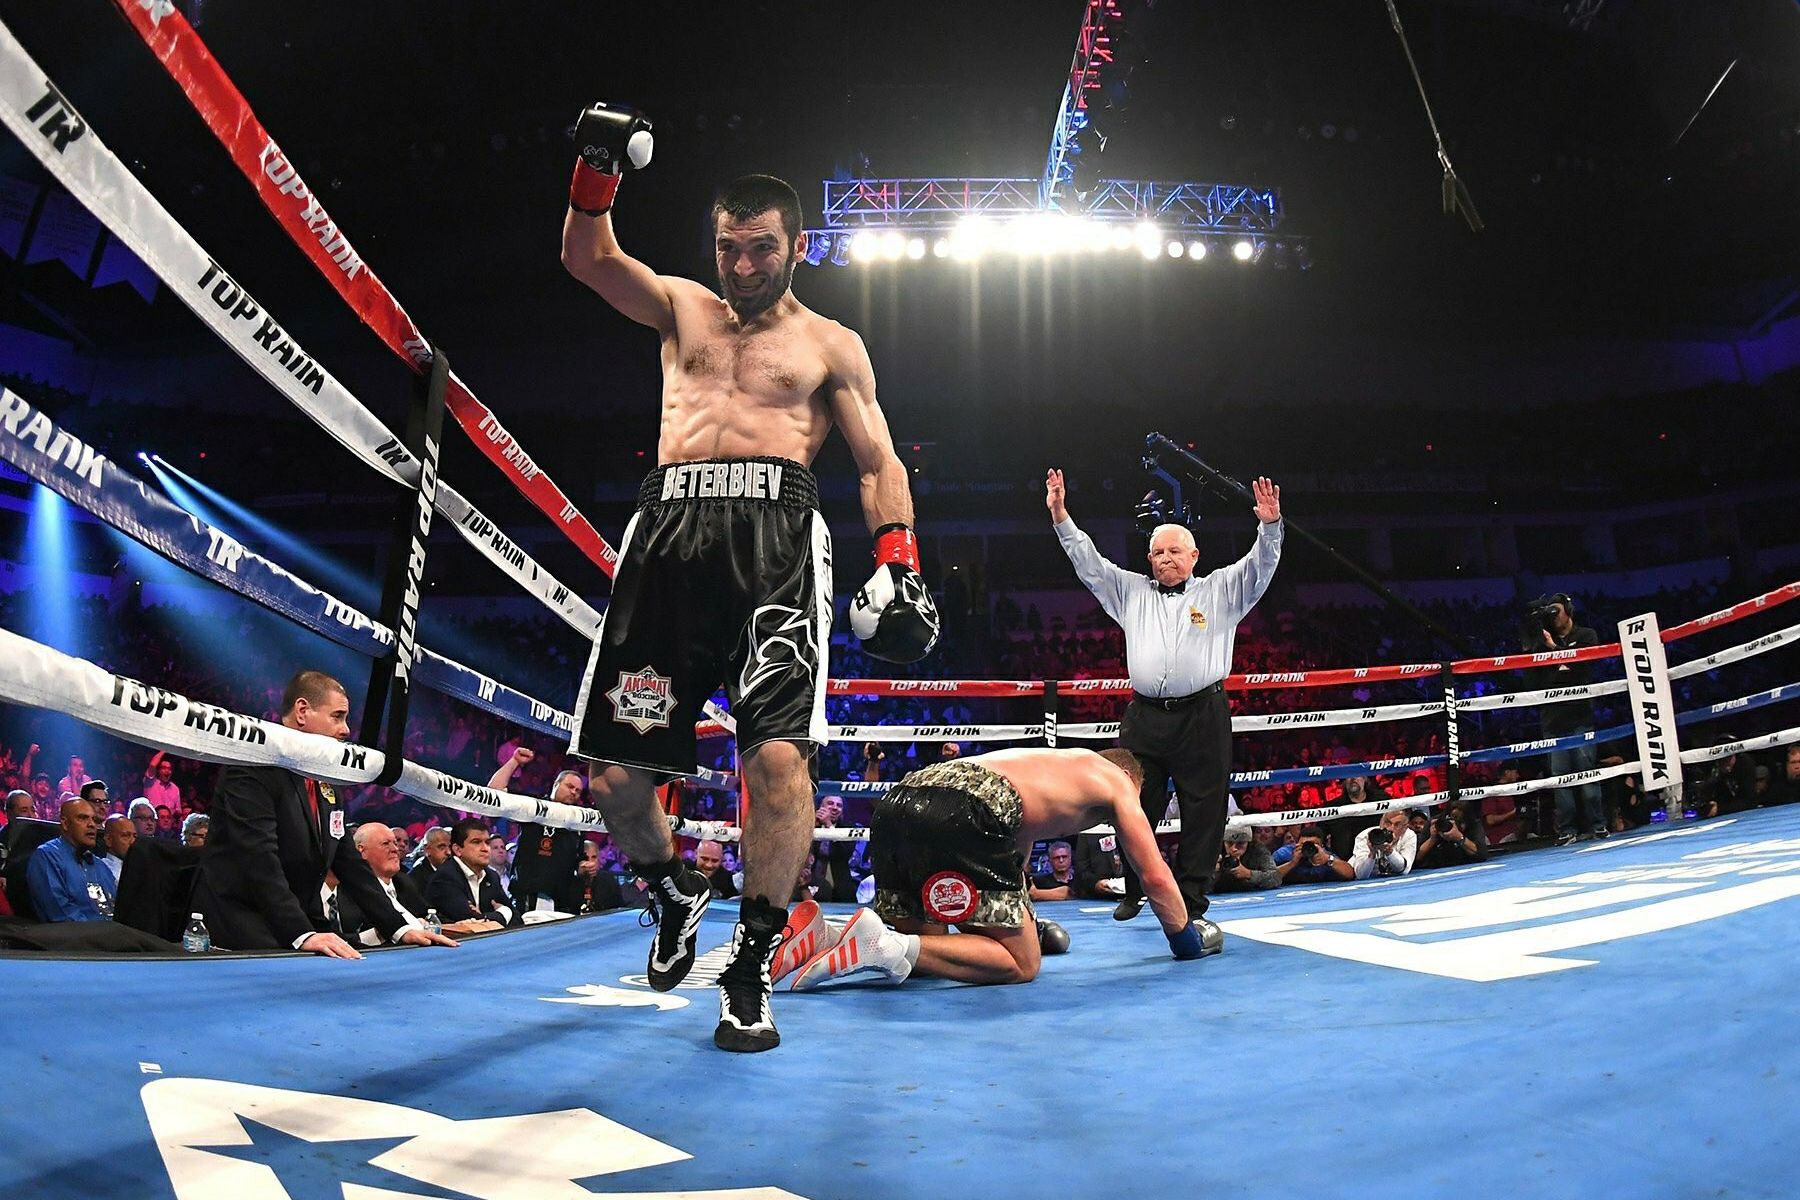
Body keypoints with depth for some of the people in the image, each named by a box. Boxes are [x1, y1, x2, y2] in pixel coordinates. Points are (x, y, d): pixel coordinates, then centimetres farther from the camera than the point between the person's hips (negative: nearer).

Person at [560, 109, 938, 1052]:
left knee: (779, 753, -20)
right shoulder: (684, 308, 26)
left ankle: (750, 967, -2)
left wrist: (899, 565, -6)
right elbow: (587, 258, 13)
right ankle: (674, 892, 29)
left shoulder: (831, 345, 18)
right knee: (615, 771, -3)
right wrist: (597, 170, -4)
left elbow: (879, 463, 10)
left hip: (776, 531, -2)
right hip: (670, 527, 3)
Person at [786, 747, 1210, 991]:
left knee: (923, 952, 23)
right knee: (1022, 964, 2)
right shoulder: (1117, 781, 26)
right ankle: (887, 947, -17)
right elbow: (1156, 876, 26)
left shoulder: (1050, 763, 43)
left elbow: (1013, 855, 53)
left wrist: (1024, 922, 65)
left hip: (898, 802, 8)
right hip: (965, 813, -8)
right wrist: (1186, 941, 42)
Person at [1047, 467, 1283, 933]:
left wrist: (1270, 525, -17)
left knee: (1203, 812, -1)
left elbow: (1260, 565, 2)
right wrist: (1060, 515, 6)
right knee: (1135, 809, 4)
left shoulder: (1221, 591, 12)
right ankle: (1135, 892, 18)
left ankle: (1192, 900, 8)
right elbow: (1088, 563, 14)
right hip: (1145, 717, 2)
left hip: (1202, 718, -2)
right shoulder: (1131, 592, 17)